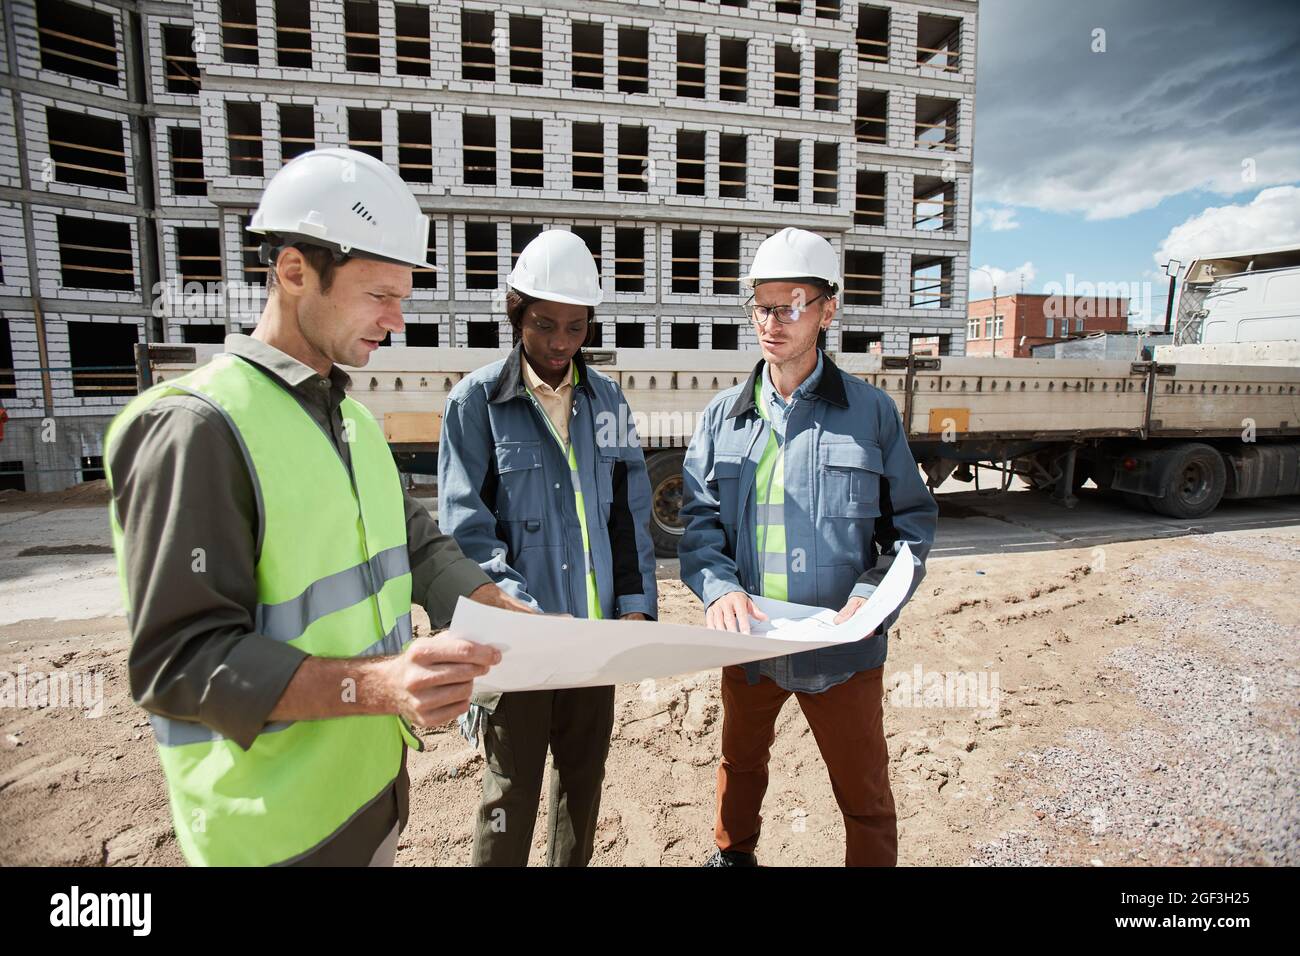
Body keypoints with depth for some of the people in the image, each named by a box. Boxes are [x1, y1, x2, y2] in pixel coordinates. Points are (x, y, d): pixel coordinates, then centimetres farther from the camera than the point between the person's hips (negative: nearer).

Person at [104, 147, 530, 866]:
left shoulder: (353, 419, 8)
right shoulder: (198, 427, -20)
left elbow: (419, 546, 7)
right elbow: (178, 663, -23)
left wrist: (518, 620, -8)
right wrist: (377, 683, -35)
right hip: (279, 830, -7)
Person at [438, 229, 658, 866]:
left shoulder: (606, 399, 6)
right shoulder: (476, 400, -6)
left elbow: (630, 515, 7)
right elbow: (466, 529, -11)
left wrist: (637, 604, -3)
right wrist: (530, 614, -20)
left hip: (596, 634, 4)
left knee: (585, 777, 19)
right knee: (512, 791, 10)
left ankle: (572, 863, 42)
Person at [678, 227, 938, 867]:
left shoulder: (871, 412, -5)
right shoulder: (723, 416, 1)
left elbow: (913, 521, -2)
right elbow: (700, 520, -1)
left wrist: (873, 595, -19)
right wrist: (719, 588, -20)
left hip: (842, 647, -3)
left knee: (864, 790, 13)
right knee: (740, 764, 26)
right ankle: (734, 852, 53)